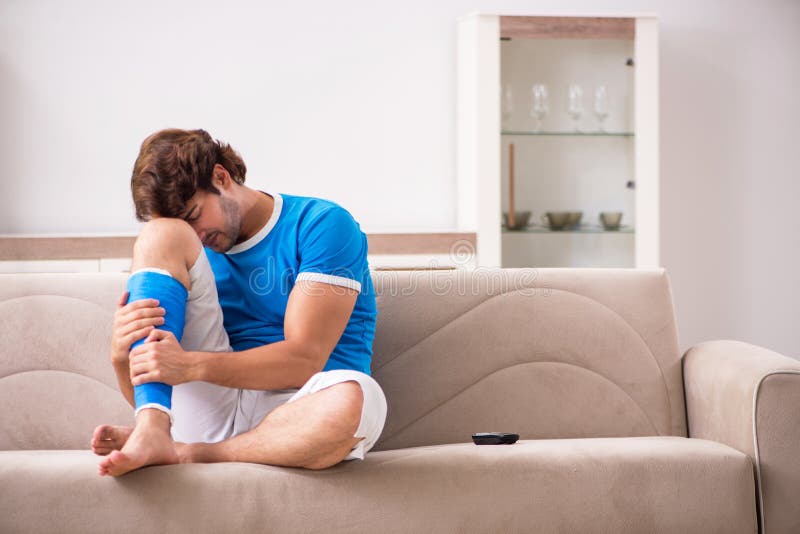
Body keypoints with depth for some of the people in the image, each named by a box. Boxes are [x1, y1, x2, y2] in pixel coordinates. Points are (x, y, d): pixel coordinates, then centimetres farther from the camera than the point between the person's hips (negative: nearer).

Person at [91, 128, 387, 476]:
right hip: (215, 407, 3)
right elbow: (141, 395, 9)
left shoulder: (324, 225, -1)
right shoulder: (199, 251, 13)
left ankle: (182, 452, -20)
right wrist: (121, 354, -15)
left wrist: (191, 365, -26)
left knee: (354, 399, -42)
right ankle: (151, 431, -26)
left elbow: (305, 359, -14)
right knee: (162, 235, -9)